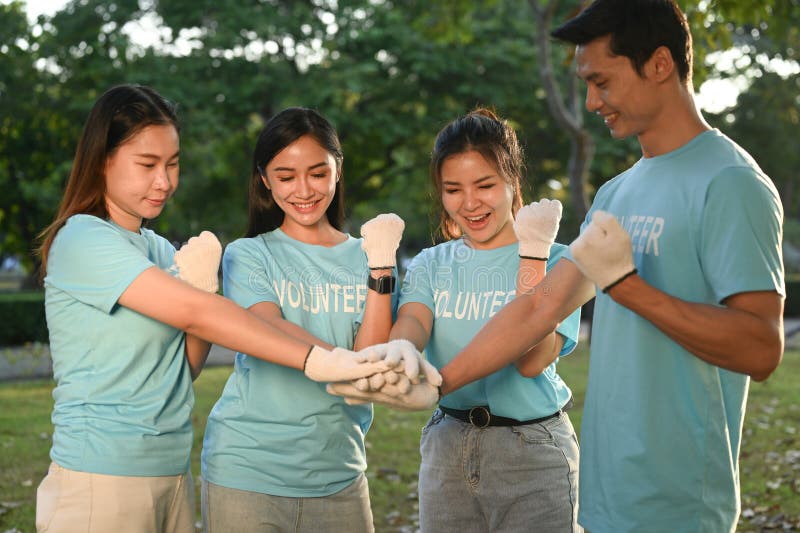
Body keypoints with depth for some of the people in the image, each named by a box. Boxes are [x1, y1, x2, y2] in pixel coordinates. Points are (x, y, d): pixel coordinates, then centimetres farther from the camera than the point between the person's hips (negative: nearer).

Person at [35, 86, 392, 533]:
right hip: (102, 478, -7)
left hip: (173, 472, 7)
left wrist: (199, 287, -11)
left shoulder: (158, 249, 11)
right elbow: (195, 312, -21)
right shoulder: (82, 240, -12)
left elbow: (187, 366, 6)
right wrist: (315, 361, -25)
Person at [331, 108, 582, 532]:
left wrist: (533, 255, -19)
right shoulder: (431, 265, 7)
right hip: (447, 449, 3)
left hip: (533, 453, -3)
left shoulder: (554, 262, -4)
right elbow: (411, 323, -14)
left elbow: (532, 360, -17)